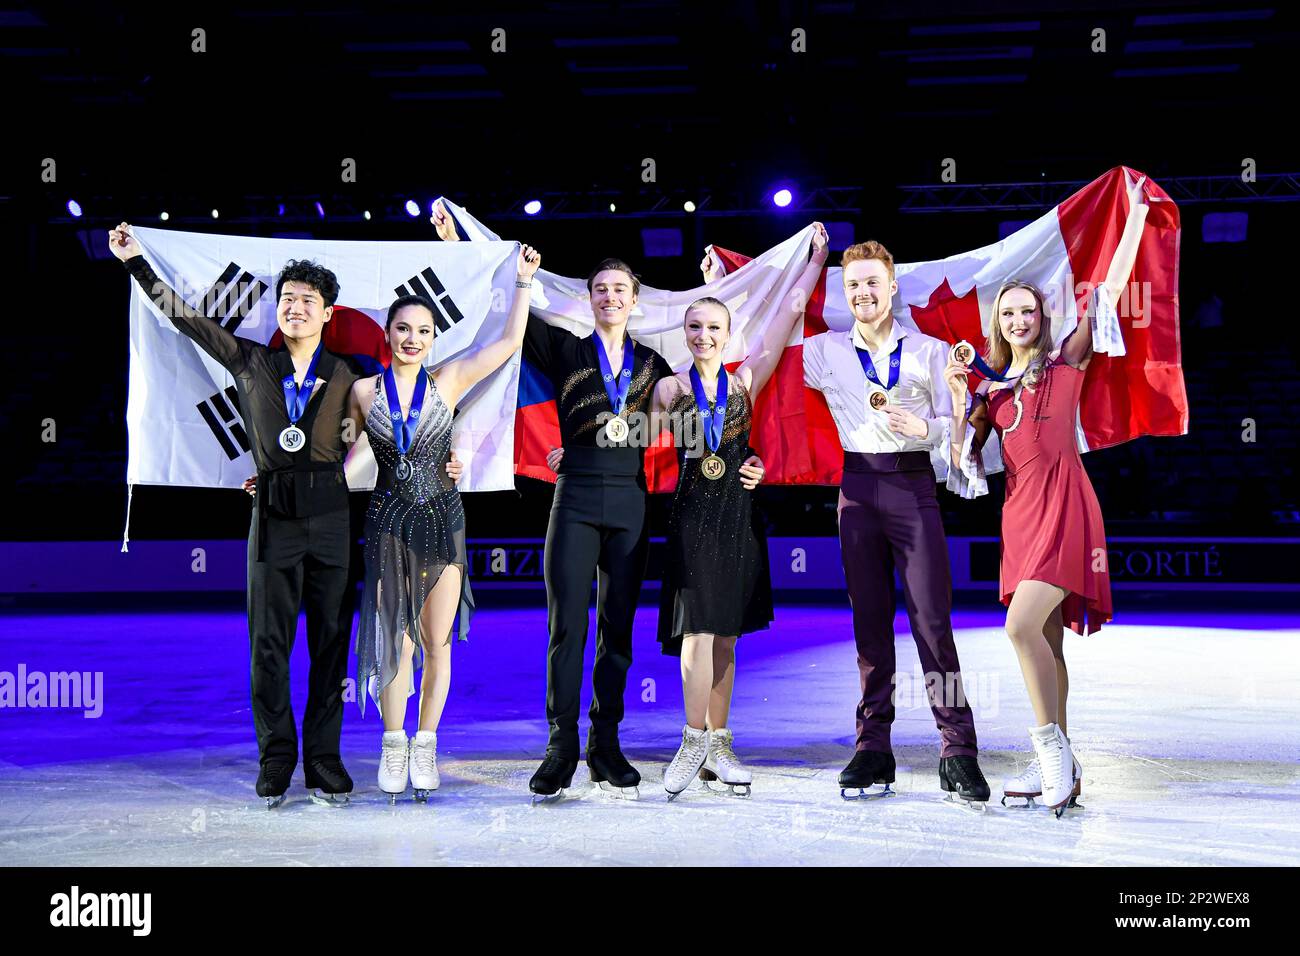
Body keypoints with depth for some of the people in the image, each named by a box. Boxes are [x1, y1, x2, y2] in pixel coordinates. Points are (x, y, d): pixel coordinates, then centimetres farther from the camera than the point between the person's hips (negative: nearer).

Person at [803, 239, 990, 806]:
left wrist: (923, 427, -13)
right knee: (869, 620, 3)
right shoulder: (823, 351, 13)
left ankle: (958, 753, -5)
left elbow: (953, 426, 9)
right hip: (858, 488, 2)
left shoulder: (930, 351, 11)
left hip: (913, 487, -1)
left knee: (932, 619, -9)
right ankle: (872, 751, 7)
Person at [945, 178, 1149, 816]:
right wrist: (958, 397, -2)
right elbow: (962, 460, 10)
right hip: (1019, 513, 6)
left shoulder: (1066, 363, 3)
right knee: (1045, 641, 8)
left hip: (1063, 506, -6)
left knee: (1023, 625, -20)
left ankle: (1054, 748, -9)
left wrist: (1137, 213, -4)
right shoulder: (992, 386, 15)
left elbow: (1112, 288, -3)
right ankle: (1056, 765, 13)